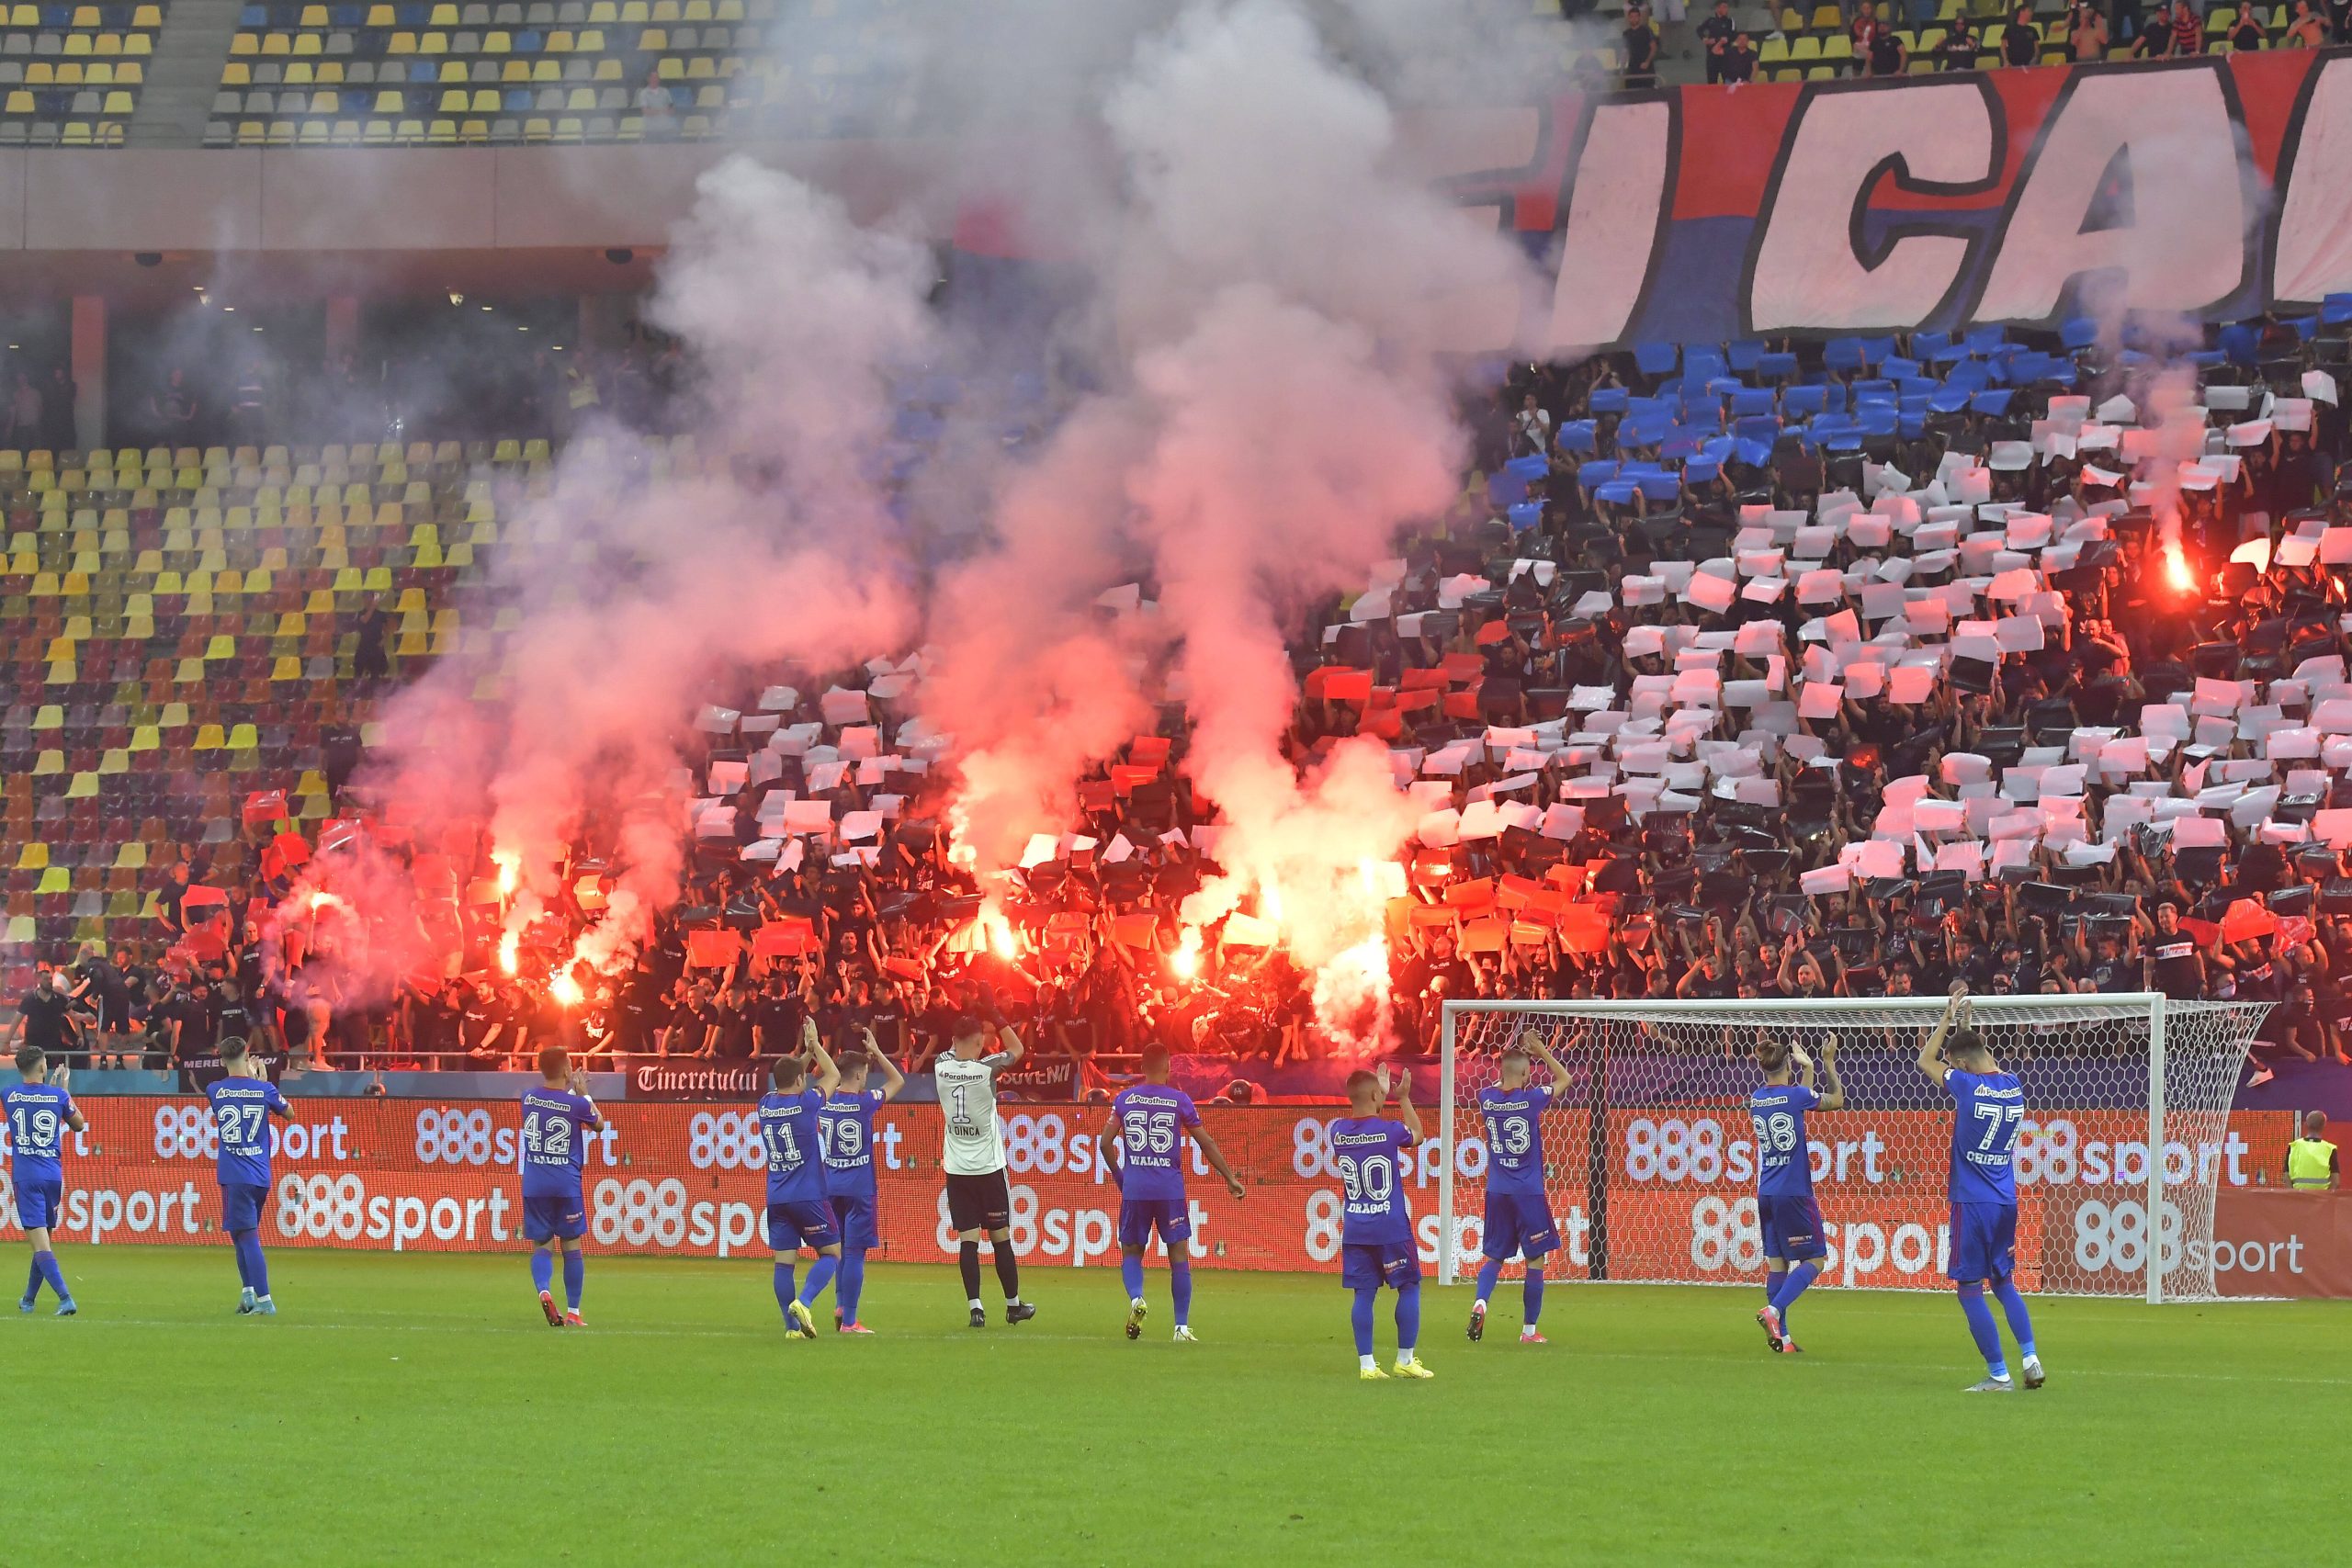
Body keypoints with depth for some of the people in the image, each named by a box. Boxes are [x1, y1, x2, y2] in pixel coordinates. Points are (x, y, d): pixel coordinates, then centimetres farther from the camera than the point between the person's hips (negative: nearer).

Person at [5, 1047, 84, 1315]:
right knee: (43, 1238, 18)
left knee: (40, 1241, -8)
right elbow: (79, 1125, 15)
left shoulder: (8, 1095, -2)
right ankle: (29, 1300, 30)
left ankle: (65, 1298, -23)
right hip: (53, 1175, 3)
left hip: (25, 1175, -3)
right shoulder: (58, 1095, -2)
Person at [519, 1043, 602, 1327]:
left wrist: (568, 1090, 28)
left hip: (534, 1184, 2)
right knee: (571, 1245, 9)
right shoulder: (576, 1104, -8)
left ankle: (543, 1290, -24)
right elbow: (597, 1124, 12)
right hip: (567, 1184, -2)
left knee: (541, 1245, 5)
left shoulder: (528, 1097, 1)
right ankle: (573, 1312, 8)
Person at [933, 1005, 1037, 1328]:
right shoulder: (986, 1069, -14)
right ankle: (1013, 1304, 18)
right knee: (1000, 1237, 8)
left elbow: (953, 1049, 20)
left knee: (968, 1239, 1)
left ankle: (975, 1307, -7)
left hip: (956, 1169, 2)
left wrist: (970, 1018, 21)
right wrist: (995, 1014, 8)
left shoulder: (941, 1068, -5)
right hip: (989, 1167, -2)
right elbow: (1017, 1049, 5)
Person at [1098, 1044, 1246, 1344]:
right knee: (1179, 1255, 6)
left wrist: (1119, 1176, 18)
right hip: (1170, 1188, -1)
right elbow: (1206, 1143, 2)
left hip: (1134, 1187, 1)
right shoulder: (1179, 1100, -1)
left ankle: (1135, 1298, -16)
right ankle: (1182, 1327, 1)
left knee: (1131, 1251, 14)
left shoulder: (1124, 1099, 4)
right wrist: (1230, 1178, 11)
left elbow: (1105, 1143, 3)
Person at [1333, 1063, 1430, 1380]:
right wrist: (1404, 1099, 19)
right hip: (1391, 1229, -4)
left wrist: (1382, 1096, 28)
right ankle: (1405, 1360, 10)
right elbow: (1416, 1135, 10)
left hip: (1354, 1231, 4)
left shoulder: (1338, 1131, -1)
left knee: (1363, 1294, 5)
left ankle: (1366, 1364, 1)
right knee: (1409, 1287, 9)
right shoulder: (1390, 1130, -12)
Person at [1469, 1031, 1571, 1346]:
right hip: (1529, 1192, -4)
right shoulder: (1531, 1099, -12)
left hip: (1496, 1191, 4)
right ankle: (1529, 1330, 7)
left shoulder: (1486, 1099, -2)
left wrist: (1518, 1054, 22)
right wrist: (1541, 1052, 10)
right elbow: (1564, 1079, 5)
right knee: (1535, 1259, 6)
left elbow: (1499, 1085, 24)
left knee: (1494, 1256, 14)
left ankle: (1480, 1303, -13)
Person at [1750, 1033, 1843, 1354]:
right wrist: (1829, 1063, 12)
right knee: (1814, 1260, 2)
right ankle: (1773, 1310, -17)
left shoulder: (1756, 1099, 6)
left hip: (1765, 1193, 6)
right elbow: (1837, 1100, 4)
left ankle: (1781, 1336, 7)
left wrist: (1808, 1068, 34)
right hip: (1794, 1193, -6)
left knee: (1776, 1262, 10)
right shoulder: (1795, 1095, -11)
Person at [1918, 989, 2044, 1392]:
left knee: (1969, 1287, -1)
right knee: (2003, 1282, 19)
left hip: (1972, 1203, -7)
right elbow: (1986, 1064, 28)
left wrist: (1948, 1018, 13)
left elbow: (1926, 1061, 6)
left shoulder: (1968, 1085, -12)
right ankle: (2030, 1357, 6)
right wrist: (1963, 1025, 30)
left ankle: (1998, 1374, -4)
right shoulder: (2013, 1086, 5)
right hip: (2007, 1202, 7)